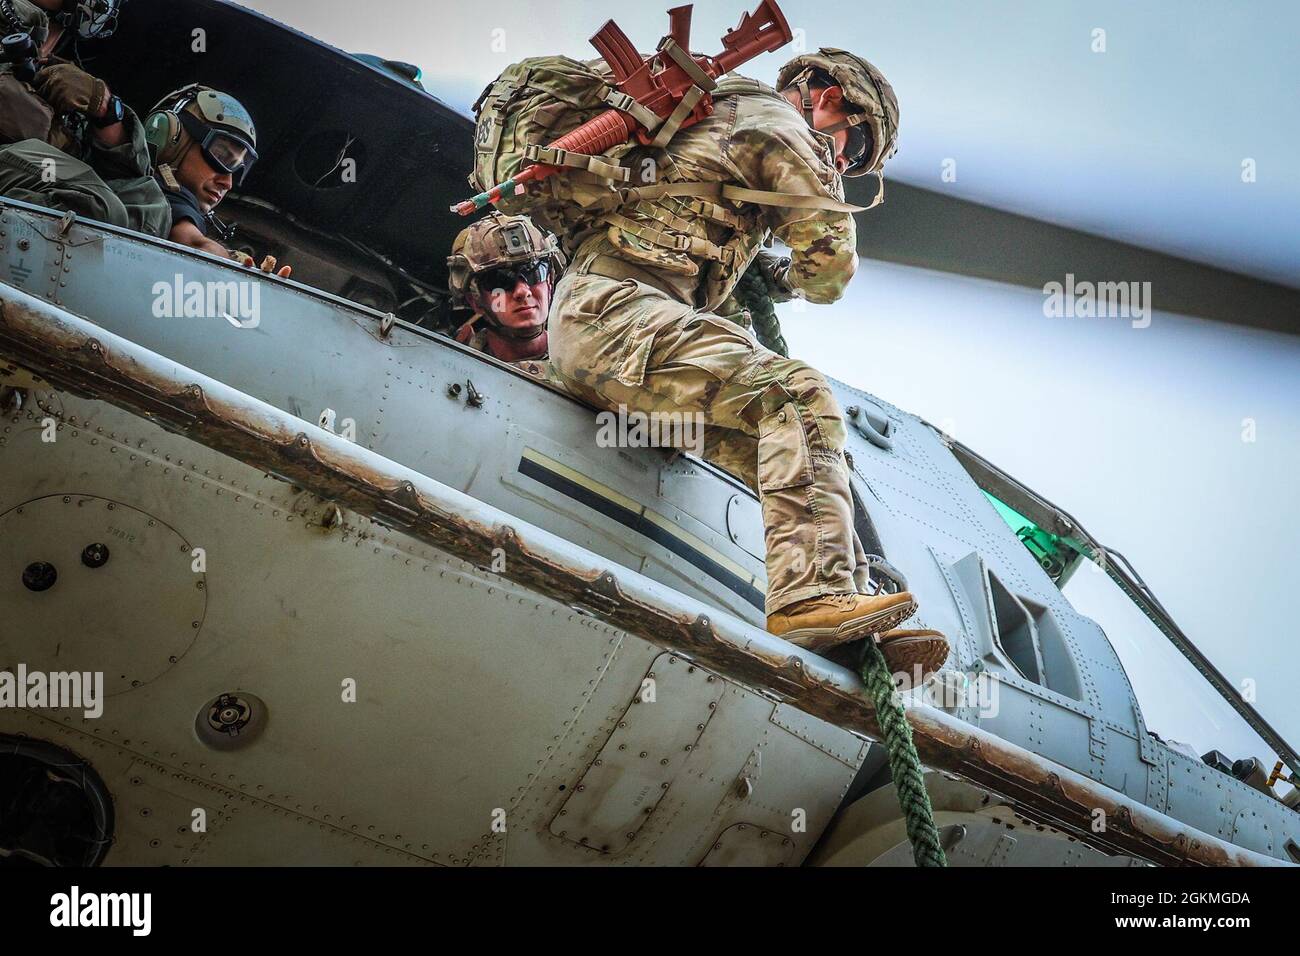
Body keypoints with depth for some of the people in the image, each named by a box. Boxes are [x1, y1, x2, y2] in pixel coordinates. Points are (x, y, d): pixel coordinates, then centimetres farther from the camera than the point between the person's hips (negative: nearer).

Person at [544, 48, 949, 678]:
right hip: (617, 311, -9)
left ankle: (847, 619, -12)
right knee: (796, 396, -23)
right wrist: (789, 278, 25)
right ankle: (813, 597, -36)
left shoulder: (714, 116, 33)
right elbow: (830, 265, 2)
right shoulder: (784, 128, 4)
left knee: (782, 449, 1)